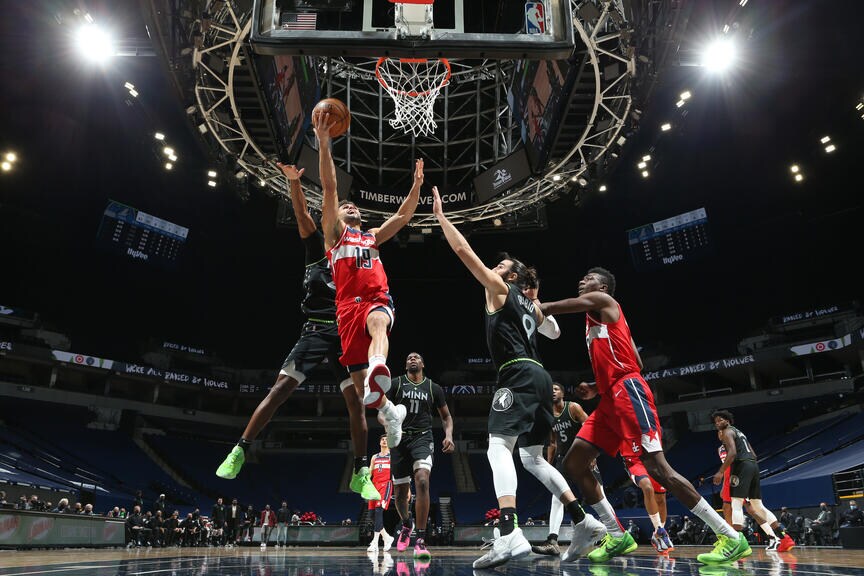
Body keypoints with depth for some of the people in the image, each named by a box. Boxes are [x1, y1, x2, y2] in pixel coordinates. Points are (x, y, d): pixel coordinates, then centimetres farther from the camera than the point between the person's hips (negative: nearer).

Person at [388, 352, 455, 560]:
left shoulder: (434, 388, 7)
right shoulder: (396, 384, 3)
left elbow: (446, 415, 14)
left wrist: (449, 435, -3)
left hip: (422, 438, -1)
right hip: (400, 439, 1)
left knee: (422, 481, -26)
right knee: (401, 490, 9)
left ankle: (421, 540, -21)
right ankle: (405, 527, 40)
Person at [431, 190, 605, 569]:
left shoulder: (500, 289, 6)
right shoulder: (528, 303, 26)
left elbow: (463, 250, 1)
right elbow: (554, 332, 44)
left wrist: (440, 216, 10)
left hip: (518, 375, -9)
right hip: (538, 376, 9)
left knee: (498, 448, -20)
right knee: (532, 458, 16)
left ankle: (510, 535, -36)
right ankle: (583, 522, 16)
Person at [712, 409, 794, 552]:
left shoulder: (727, 432, 0)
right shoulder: (739, 432, 29)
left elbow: (732, 453, -17)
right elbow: (753, 455, 27)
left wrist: (720, 472, -18)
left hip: (742, 465, -9)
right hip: (753, 465, 9)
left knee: (736, 504, -11)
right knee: (758, 506, 13)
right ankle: (783, 538, 10)